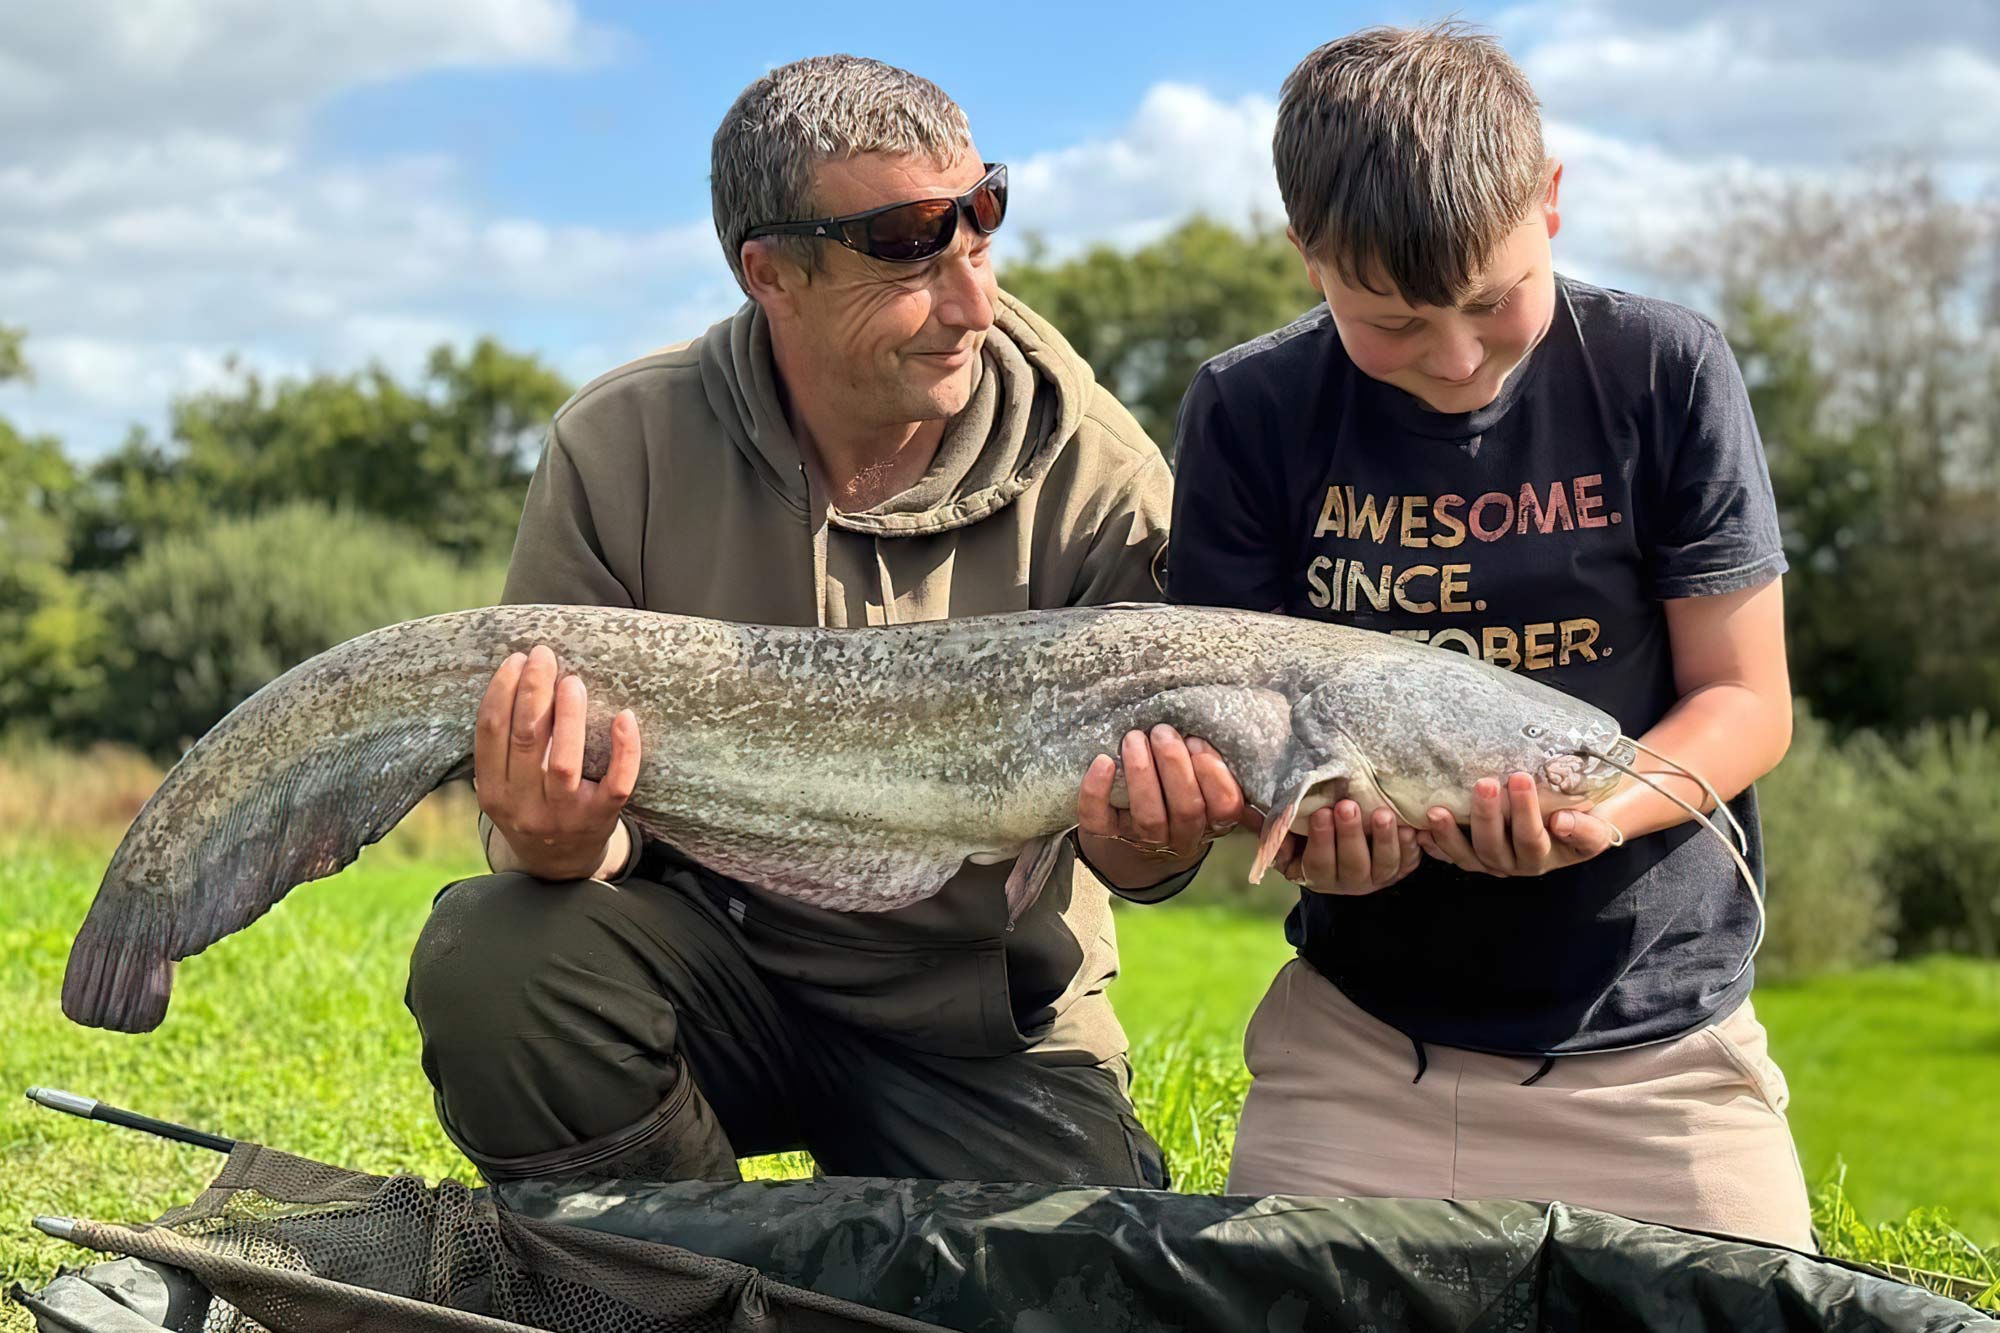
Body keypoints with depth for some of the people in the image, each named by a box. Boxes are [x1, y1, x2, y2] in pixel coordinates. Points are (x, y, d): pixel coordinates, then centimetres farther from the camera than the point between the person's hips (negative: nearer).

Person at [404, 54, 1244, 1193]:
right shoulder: (621, 450, -11)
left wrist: (1153, 848, -33)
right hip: (714, 958, 0)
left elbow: (1129, 820, -7)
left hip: (986, 1025, 0)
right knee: (492, 955, -28)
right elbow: (537, 805, -8)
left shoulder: (1097, 480, -12)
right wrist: (563, 850, -33)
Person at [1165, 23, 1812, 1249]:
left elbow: (1746, 701, -4)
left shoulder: (1663, 374, -7)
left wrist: (1591, 813, -24)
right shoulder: (1253, 413, -5)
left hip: (1655, 1031, 0)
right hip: (1365, 1033, 1)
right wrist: (1308, 834, -25)